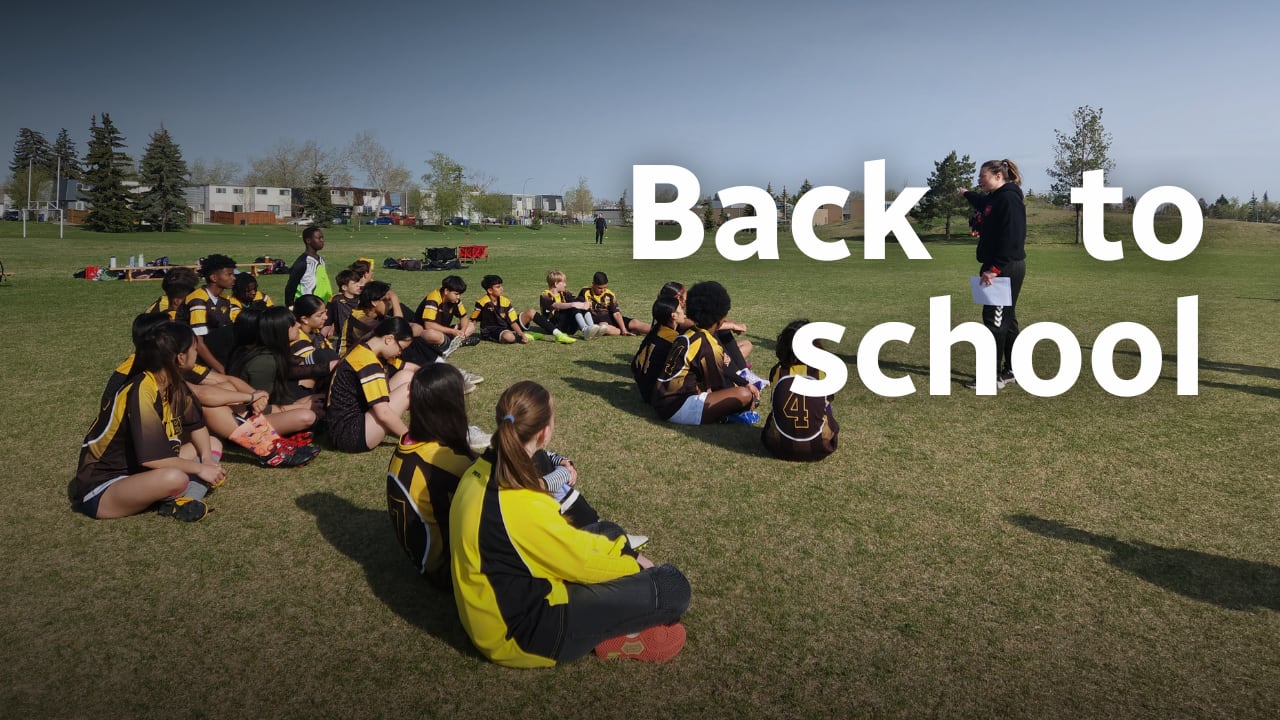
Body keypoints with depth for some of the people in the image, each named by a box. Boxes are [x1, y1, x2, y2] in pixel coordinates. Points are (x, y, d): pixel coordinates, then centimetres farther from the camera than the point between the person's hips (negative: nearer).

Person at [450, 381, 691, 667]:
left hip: (508, 592, 9)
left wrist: (626, 553, 7)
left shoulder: (483, 471, -3)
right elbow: (583, 563, -15)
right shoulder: (520, 506, -31)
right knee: (672, 587, -12)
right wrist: (634, 564, 4)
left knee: (609, 533, 22)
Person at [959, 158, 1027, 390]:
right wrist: (966, 194, 60)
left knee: (994, 320, -9)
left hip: (1006, 270, -10)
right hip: (1000, 268, 10)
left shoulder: (1009, 199, -15)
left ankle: (994, 377, -6)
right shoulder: (993, 198, 15)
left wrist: (995, 268, -27)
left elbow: (1011, 239, -24)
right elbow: (982, 203, 43)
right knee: (1006, 320, 13)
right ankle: (1010, 371, 19)